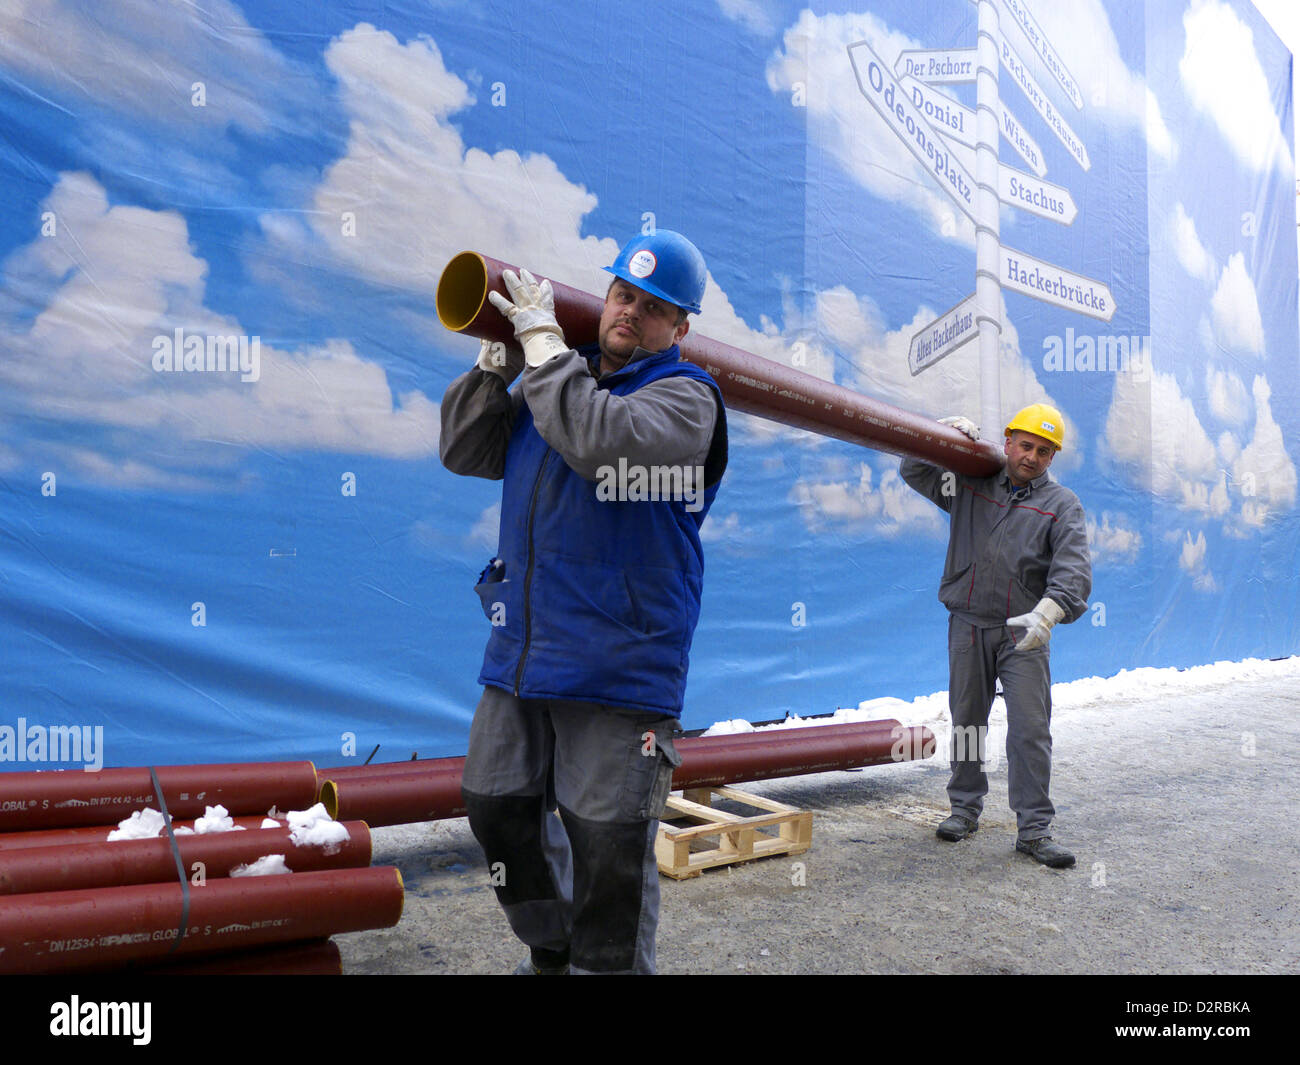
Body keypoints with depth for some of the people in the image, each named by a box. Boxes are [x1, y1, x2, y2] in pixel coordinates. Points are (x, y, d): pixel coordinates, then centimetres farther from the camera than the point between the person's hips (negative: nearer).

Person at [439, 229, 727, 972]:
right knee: (499, 808, 18)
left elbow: (597, 438, -26)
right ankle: (551, 953, 40)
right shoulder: (548, 383, 15)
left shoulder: (685, 395, -6)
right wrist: (499, 359, 1)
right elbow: (465, 451, 11)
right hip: (519, 659, 7)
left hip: (617, 674, -7)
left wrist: (543, 339, -16)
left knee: (607, 848, -1)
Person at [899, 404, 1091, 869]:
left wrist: (1047, 612, -31)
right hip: (968, 625, 2)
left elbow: (1073, 568, -12)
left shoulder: (1062, 505, 2)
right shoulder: (971, 485, 9)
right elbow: (914, 471, 16)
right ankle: (965, 808, 27)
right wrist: (942, 436, -3)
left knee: (1030, 730, -5)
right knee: (967, 722, 11)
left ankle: (1034, 829, 4)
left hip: (1024, 633, -2)